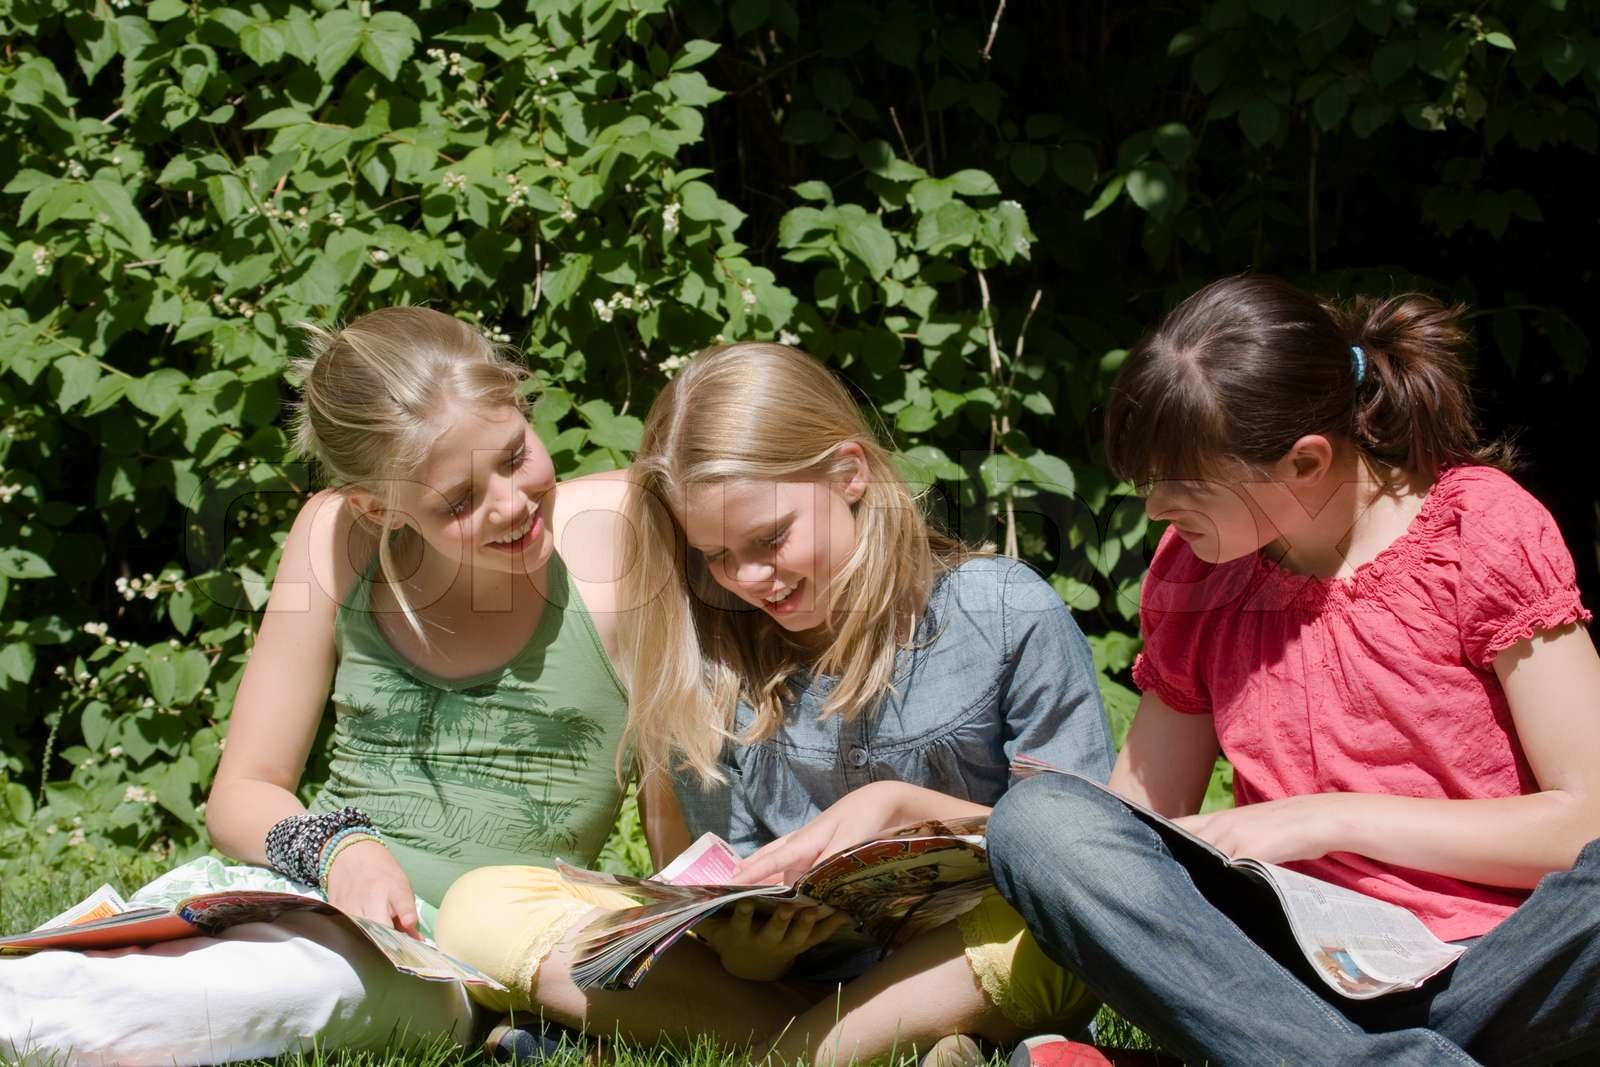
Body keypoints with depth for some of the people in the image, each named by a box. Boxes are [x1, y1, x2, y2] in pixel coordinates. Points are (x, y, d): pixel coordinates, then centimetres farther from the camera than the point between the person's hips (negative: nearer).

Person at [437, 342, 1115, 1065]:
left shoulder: (1010, 619, -2)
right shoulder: (710, 661, 7)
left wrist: (905, 808, -14)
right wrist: (751, 949, -17)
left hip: (968, 970, -3)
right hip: (790, 979, 3)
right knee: (479, 910, -14)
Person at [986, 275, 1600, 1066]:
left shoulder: (1483, 529, -2)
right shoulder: (1192, 570, 12)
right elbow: (1146, 817, 19)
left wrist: (1331, 820, -10)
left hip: (1483, 970, -4)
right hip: (1297, 980, 4)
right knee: (1039, 819, -24)